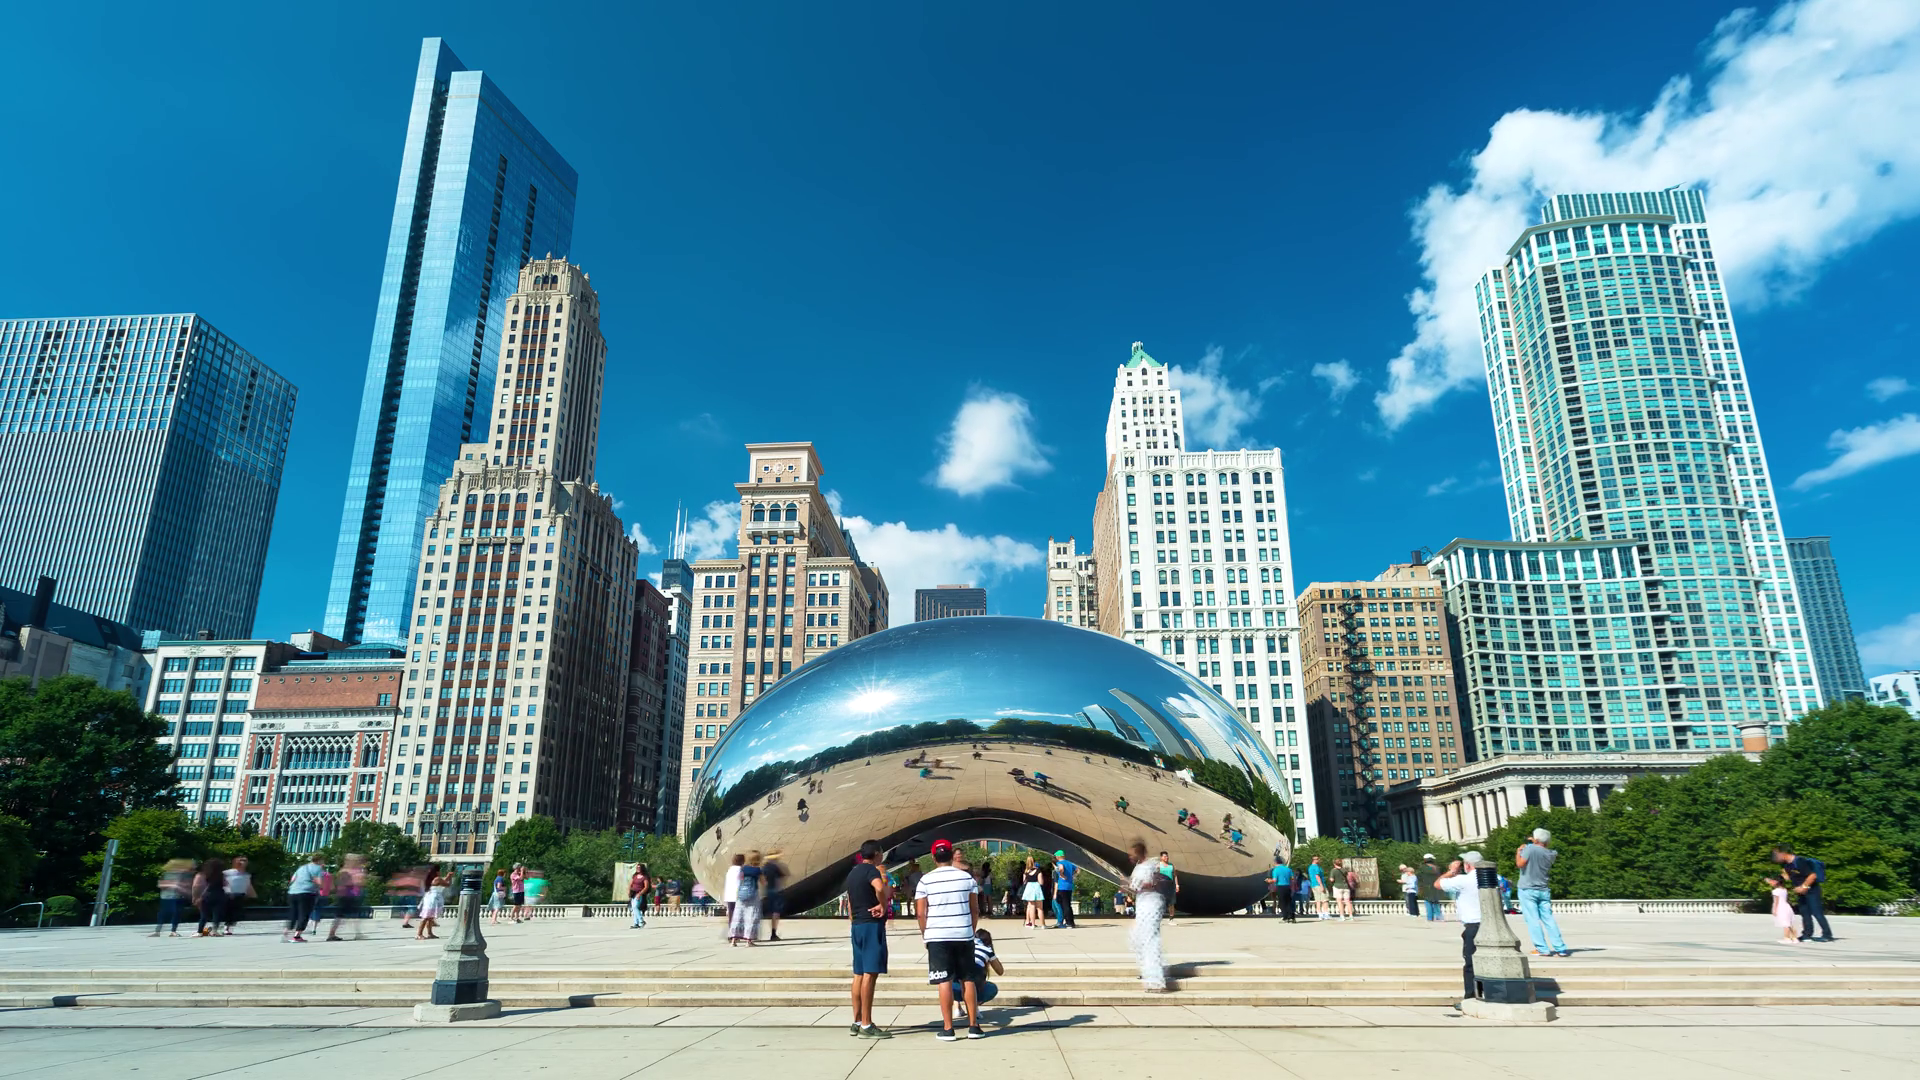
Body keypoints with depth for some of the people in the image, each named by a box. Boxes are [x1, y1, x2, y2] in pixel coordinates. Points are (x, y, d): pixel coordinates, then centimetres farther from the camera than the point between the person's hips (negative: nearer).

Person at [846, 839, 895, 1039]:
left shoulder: (852, 873, 17)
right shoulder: (871, 870, -11)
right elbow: (880, 888, -33)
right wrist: (883, 906, -17)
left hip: (857, 925, 9)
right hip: (872, 925, -9)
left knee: (859, 974, 12)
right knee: (870, 973, -8)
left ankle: (857, 1022, 17)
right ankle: (866, 1026, -8)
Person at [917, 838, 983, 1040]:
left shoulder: (926, 880, -3)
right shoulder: (966, 877, 3)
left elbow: (921, 912, -3)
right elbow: (975, 909, 6)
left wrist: (925, 934, 9)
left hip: (938, 936, -2)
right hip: (964, 935, 2)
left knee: (945, 981, 1)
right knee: (968, 980, 11)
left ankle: (947, 1029, 3)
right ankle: (973, 1026, 14)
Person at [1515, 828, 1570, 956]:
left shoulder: (1530, 848, -16)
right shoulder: (1550, 854, 3)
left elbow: (1520, 863, -21)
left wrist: (1519, 851, -4)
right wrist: (1535, 844, 23)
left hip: (1528, 890, -5)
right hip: (1543, 891, 5)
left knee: (1533, 920, -3)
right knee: (1549, 920, 9)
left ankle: (1543, 949, -7)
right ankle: (1561, 949, 6)